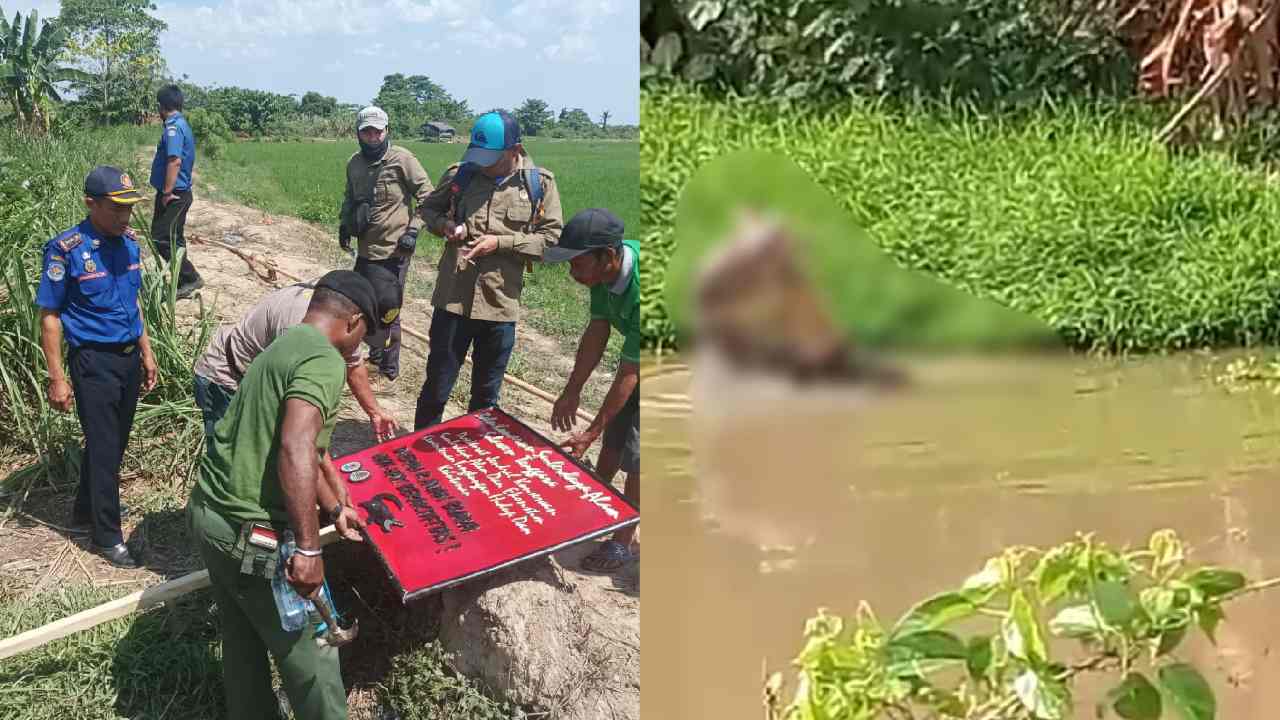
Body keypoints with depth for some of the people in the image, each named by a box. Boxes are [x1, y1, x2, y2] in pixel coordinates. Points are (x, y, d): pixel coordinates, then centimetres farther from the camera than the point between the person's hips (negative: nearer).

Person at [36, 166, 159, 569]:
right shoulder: (66, 249, -16)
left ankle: (84, 512, 36)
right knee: (104, 448, 0)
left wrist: (146, 352, 16)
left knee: (114, 444, 16)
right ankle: (107, 537, 12)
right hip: (93, 361, -6)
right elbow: (49, 316, -12)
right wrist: (57, 378, -13)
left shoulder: (129, 243, 3)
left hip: (128, 356, 6)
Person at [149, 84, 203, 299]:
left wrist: (167, 192, -23)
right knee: (173, 239, 15)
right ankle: (183, 281, 20)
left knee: (161, 239, -9)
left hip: (173, 195, -10)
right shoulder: (182, 124, 14)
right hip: (180, 192, 10)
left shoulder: (173, 128, -17)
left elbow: (175, 161, -27)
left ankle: (190, 278, -5)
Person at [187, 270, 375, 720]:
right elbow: (296, 450, -29)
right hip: (252, 533, -10)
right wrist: (309, 548, -27)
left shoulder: (286, 346, 16)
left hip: (208, 511, 10)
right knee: (308, 647, 9)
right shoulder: (324, 360, -15)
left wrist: (335, 509, 37)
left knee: (243, 639, 24)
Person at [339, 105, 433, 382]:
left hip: (394, 251, -7)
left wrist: (413, 229, -16)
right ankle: (376, 352, 36)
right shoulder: (354, 163, 7)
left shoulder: (402, 159, -13)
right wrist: (345, 224, 12)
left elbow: (427, 197, -10)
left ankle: (389, 367, 13)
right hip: (366, 249, 7)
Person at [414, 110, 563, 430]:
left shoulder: (540, 184, -4)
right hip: (453, 297, 0)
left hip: (500, 304, 0)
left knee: (487, 393, 16)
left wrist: (501, 242, -15)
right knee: (436, 386, 9)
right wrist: (443, 224, -8)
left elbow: (552, 238, -4)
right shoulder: (459, 174, 0)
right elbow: (429, 208, 15)